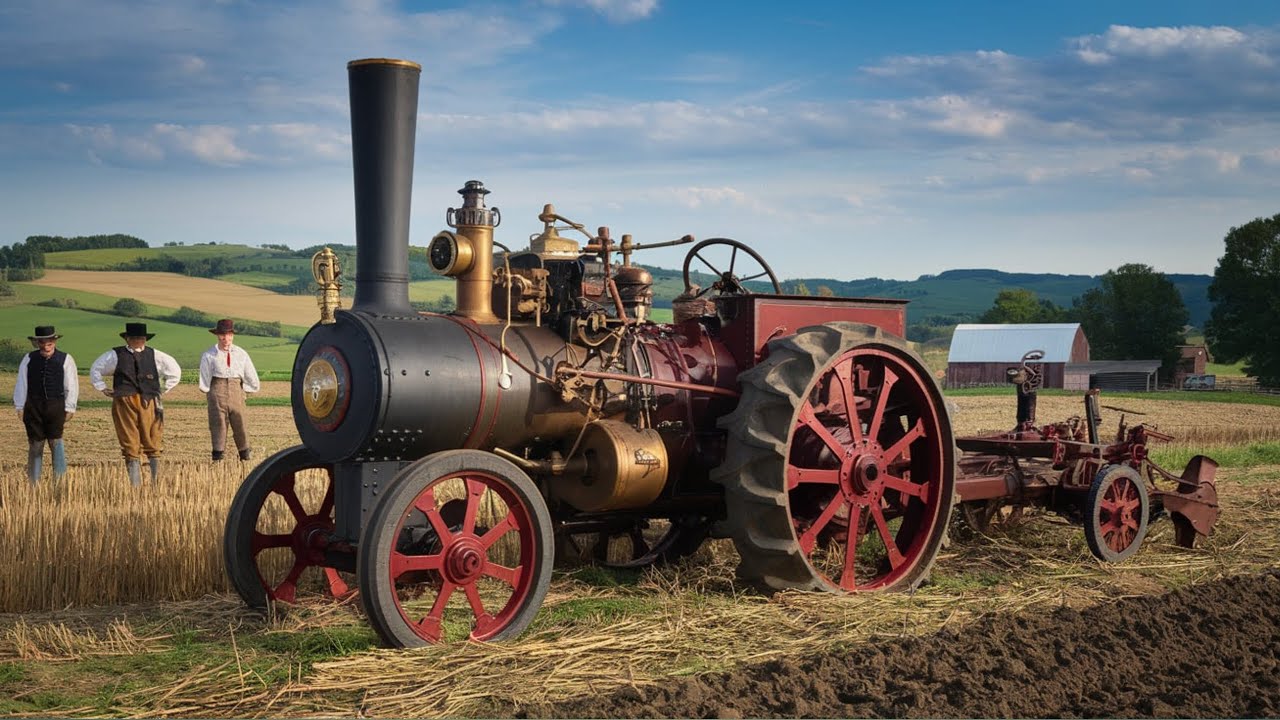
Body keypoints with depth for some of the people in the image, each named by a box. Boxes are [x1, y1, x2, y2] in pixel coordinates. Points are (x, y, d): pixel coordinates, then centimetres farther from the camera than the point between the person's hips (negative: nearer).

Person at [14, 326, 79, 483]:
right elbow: (21, 384, 10)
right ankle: (34, 481, 14)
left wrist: (69, 408, -2)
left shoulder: (65, 359, 2)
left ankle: (60, 479, -1)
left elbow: (72, 386, 3)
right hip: (33, 405, 2)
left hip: (56, 405, -2)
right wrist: (20, 407, 8)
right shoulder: (29, 359, 7)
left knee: (56, 441, -8)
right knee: (35, 444, 6)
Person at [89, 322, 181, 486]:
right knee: (130, 444, -1)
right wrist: (103, 389, 14)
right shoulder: (115, 355, 7)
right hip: (124, 403, -1)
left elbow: (175, 371, 21)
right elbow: (95, 370, 21)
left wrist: (163, 390, 15)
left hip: (149, 403, 1)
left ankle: (157, 482, 2)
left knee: (153, 442, -1)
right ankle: (135, 484, 1)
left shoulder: (154, 356, 10)